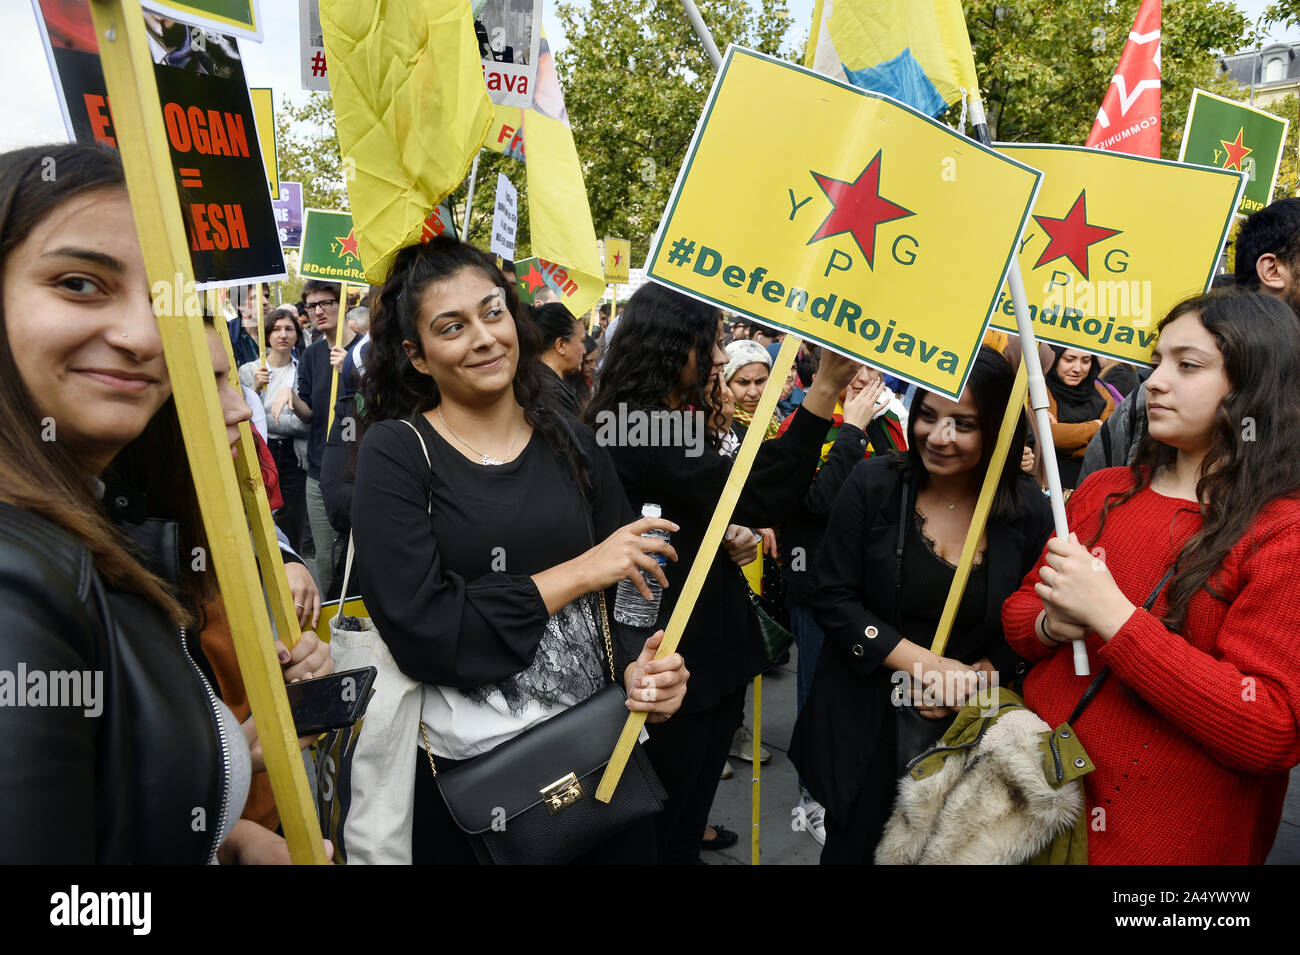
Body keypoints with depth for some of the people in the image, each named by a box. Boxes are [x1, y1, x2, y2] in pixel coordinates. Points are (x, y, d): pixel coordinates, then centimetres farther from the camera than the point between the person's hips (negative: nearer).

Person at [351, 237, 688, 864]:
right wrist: (578, 573, -16)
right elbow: (419, 632, -18)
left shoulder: (571, 446, 2)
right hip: (466, 772, -3)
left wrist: (640, 671, -15)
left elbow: (626, 599, 6)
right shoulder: (394, 453, -8)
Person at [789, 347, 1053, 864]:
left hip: (970, 728, 1)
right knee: (853, 848, 13)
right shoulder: (875, 484, -11)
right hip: (866, 724, -1)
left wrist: (978, 676, -16)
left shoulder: (1028, 512, -7)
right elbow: (833, 599, -11)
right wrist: (919, 662, -20)